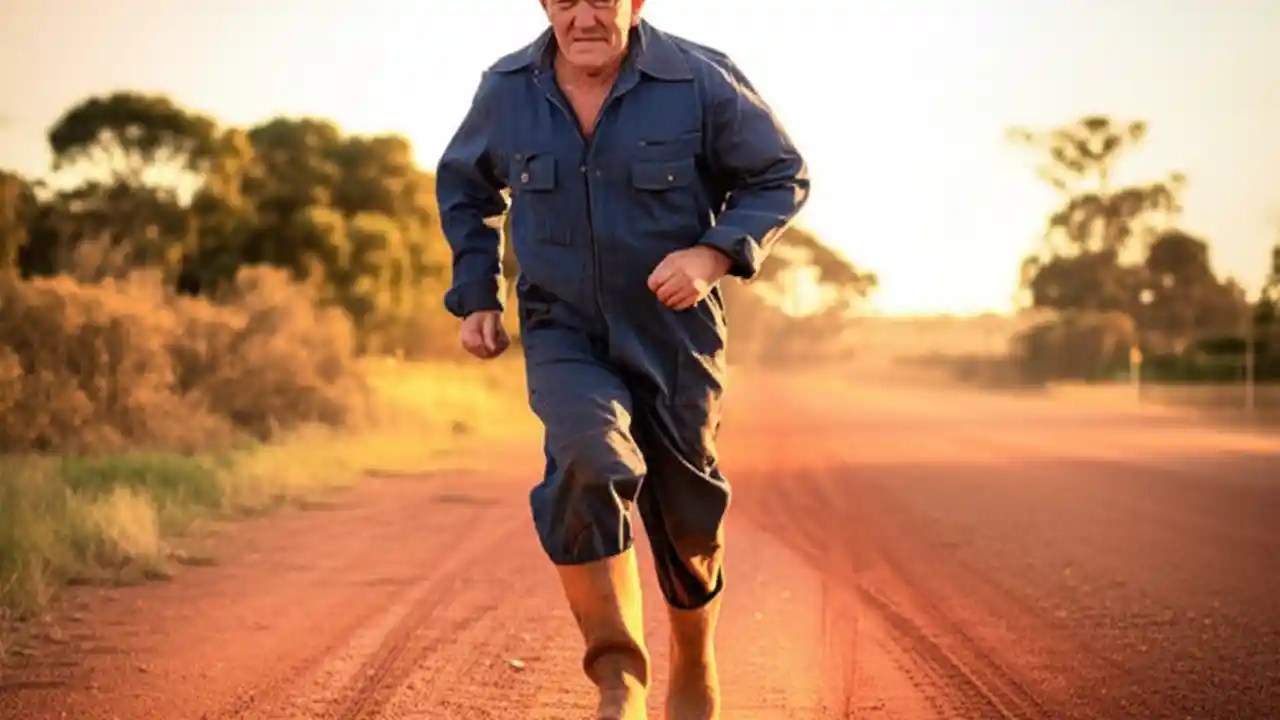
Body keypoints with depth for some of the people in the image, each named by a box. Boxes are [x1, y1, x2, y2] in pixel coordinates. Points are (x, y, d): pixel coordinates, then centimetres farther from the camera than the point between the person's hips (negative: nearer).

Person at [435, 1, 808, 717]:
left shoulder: (704, 81, -13)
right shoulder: (506, 92, -4)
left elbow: (783, 177, -3)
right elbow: (462, 189, 15)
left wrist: (716, 254, -20)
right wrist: (475, 296, 7)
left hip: (675, 338, 0)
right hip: (564, 336, 0)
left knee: (687, 516, 13)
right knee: (589, 464, -30)